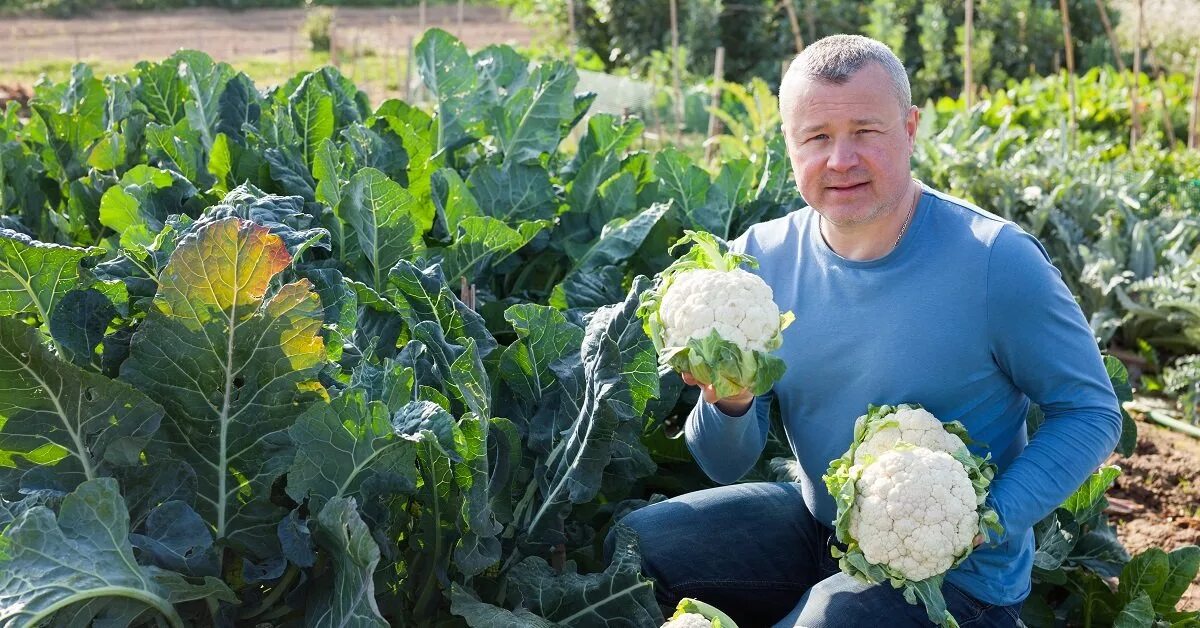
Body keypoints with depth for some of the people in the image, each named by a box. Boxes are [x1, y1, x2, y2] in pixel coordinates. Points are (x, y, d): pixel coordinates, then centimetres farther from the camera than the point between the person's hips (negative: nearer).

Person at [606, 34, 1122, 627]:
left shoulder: (995, 260, -19)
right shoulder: (761, 258, -5)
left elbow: (1091, 412, -9)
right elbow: (728, 466, 0)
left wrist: (991, 520, -23)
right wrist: (730, 404, -24)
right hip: (814, 524, 5)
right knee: (634, 544, -9)